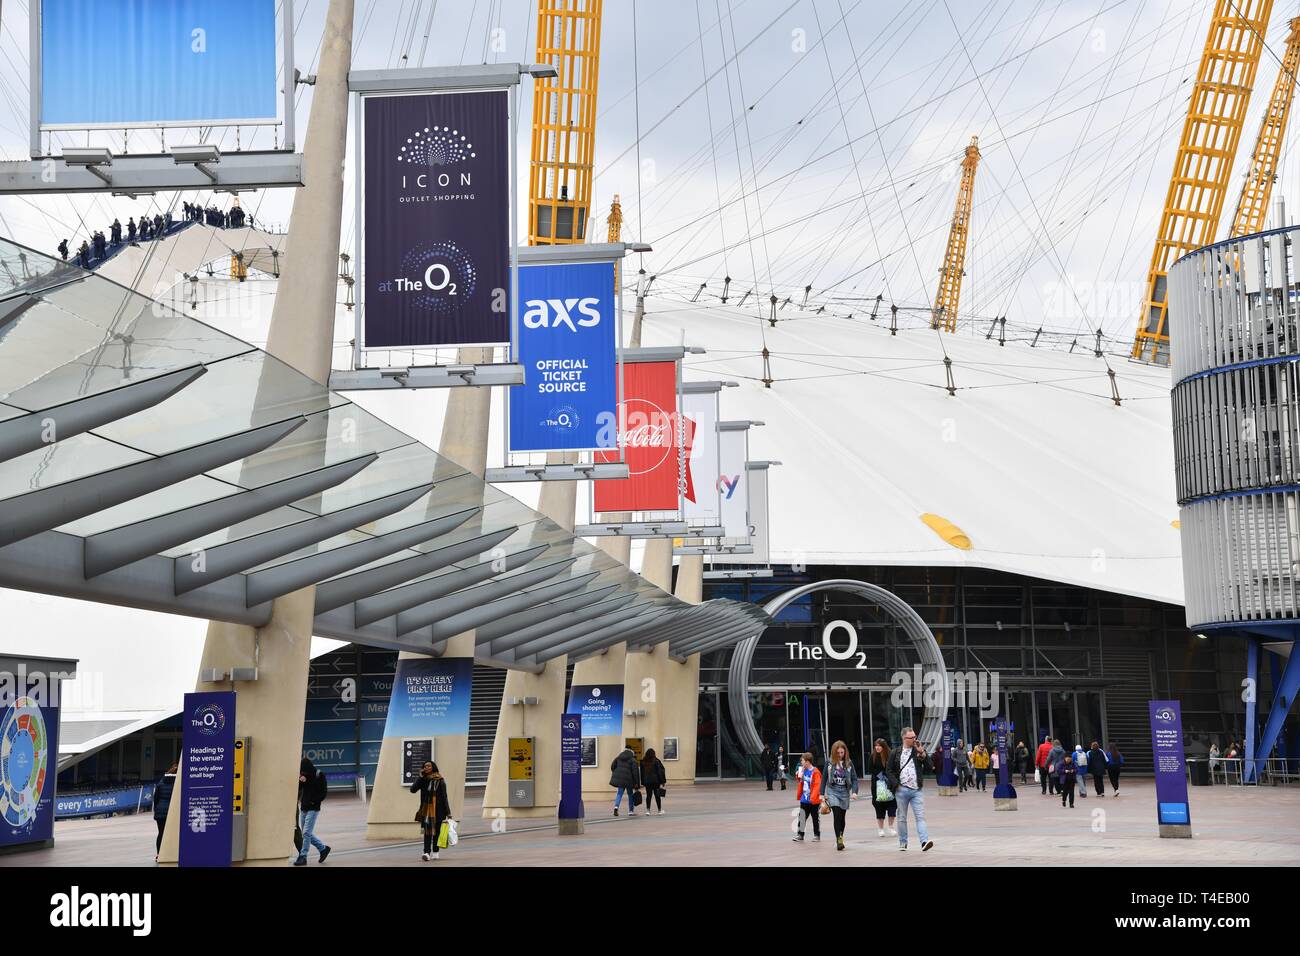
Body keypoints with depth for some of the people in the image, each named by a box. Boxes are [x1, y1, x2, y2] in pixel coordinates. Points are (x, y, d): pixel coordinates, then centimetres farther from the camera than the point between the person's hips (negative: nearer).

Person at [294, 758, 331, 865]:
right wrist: (300, 781, -14)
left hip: (313, 809, -7)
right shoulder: (303, 775, 7)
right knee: (307, 833, 11)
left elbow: (323, 792, -9)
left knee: (306, 833, -10)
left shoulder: (319, 775, -9)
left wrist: (313, 801, -14)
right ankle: (323, 848, 26)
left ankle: (303, 857, -6)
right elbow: (297, 789, 4)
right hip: (303, 808, 7)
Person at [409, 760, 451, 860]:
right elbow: (413, 789, -4)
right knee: (427, 830, -9)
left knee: (436, 830, 5)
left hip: (438, 809, -2)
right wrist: (420, 777, -7)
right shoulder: (423, 780, 6)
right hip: (426, 809, 2)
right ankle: (427, 852, -18)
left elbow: (444, 796, -4)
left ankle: (435, 852, 18)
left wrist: (448, 812, -7)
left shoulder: (439, 780, -3)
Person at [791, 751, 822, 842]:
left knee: (816, 818, 8)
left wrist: (813, 797, -24)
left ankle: (817, 835, 18)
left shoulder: (815, 772, -16)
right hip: (804, 800, 6)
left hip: (813, 801, -6)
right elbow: (800, 783, 20)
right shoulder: (803, 771, 6)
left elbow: (817, 786, -20)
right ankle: (800, 835, 11)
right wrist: (798, 777, 1)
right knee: (802, 818, 5)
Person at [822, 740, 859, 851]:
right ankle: (839, 840, -17)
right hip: (832, 791, -2)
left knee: (842, 816, 10)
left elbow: (854, 779, 0)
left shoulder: (849, 763, 0)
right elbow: (824, 778, 6)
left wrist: (854, 792, -15)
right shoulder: (830, 763, -1)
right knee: (837, 814, -16)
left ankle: (840, 837, 29)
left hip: (845, 792, 2)